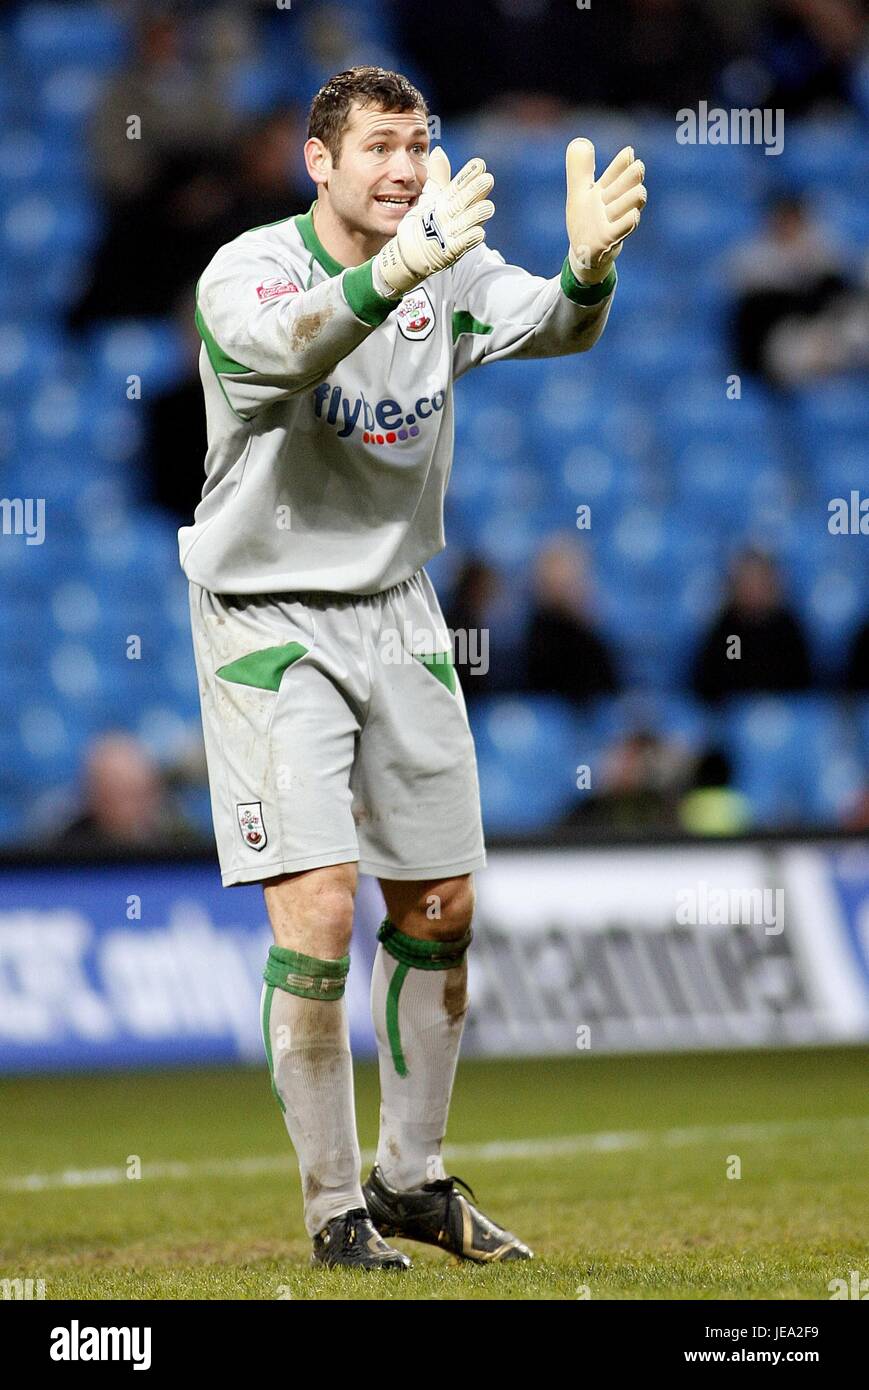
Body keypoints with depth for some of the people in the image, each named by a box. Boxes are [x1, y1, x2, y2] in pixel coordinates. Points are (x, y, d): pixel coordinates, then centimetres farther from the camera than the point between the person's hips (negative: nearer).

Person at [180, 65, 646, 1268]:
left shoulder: (450, 268, -3)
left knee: (441, 909, 8)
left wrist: (590, 265, -44)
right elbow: (286, 346, -41)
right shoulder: (247, 272, -18)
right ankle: (333, 1206, -2)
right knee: (318, 909, -14)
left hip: (397, 613, 5)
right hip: (268, 621, -5)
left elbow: (556, 328, -20)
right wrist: (393, 272, -59)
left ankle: (413, 1178, 25)